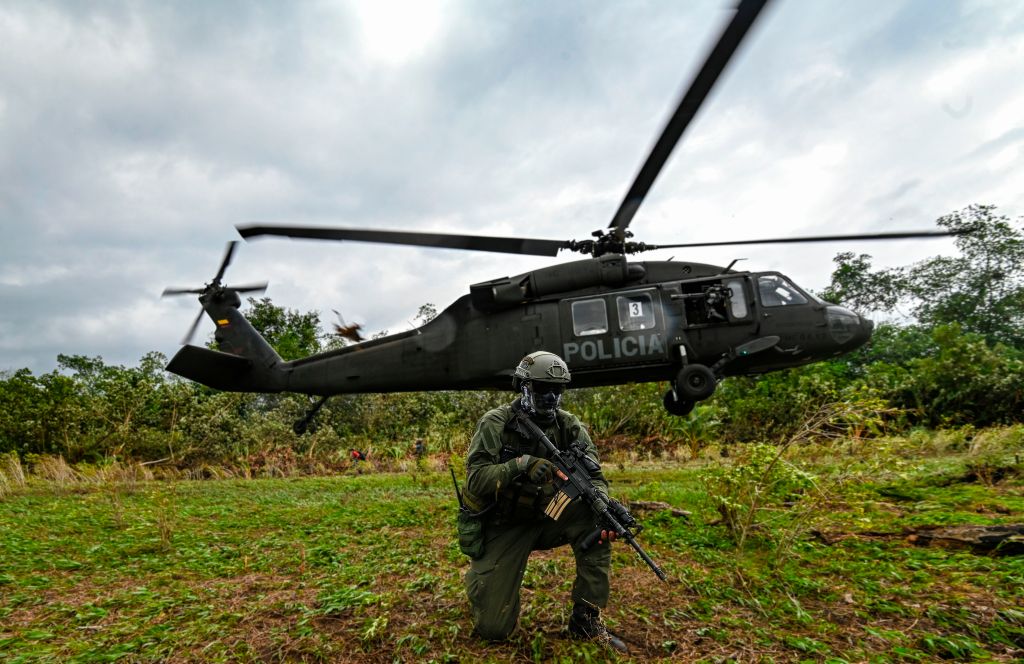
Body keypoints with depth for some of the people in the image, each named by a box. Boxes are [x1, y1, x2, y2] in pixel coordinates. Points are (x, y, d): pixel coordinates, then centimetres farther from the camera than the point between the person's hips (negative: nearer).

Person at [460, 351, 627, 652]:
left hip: (545, 520, 3)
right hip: (502, 528, -3)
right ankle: (480, 577, 27)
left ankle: (586, 619, -9)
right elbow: (475, 480, -25)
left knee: (594, 518, -25)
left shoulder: (569, 426, -6)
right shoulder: (495, 424, -16)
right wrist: (521, 464, -42)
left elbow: (593, 477, -13)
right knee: (493, 628, -7)